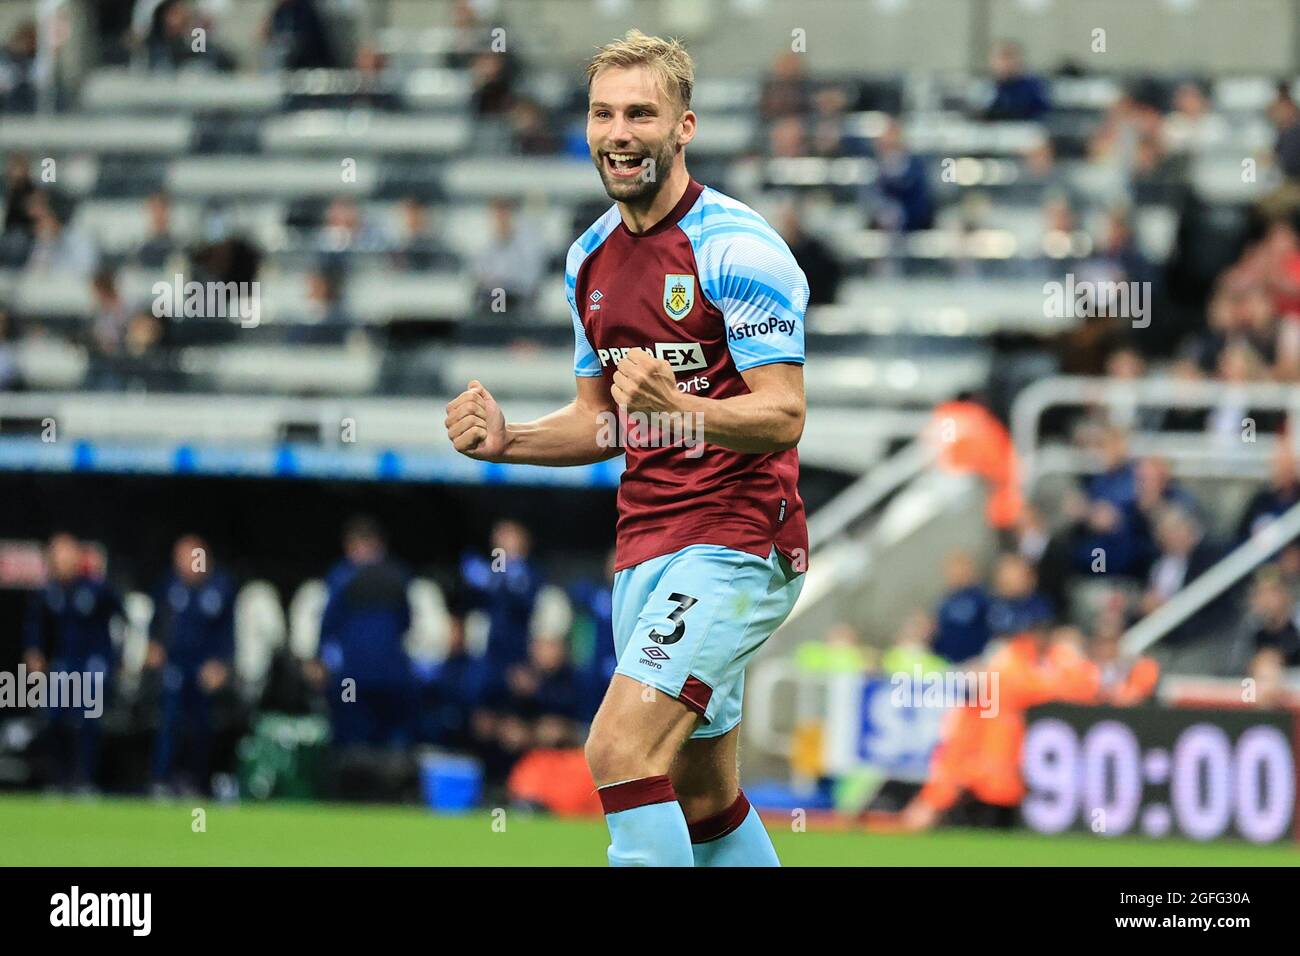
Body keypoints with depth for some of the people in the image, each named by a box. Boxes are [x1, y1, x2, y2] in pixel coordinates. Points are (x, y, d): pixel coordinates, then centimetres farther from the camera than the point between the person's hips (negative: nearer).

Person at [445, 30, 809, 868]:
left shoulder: (737, 247, -13)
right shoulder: (592, 258, 11)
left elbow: (784, 417, -17)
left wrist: (676, 406, -35)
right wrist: (505, 439, 3)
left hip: (736, 543, -8)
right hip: (645, 546, 8)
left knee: (620, 748, -22)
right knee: (702, 798, 11)